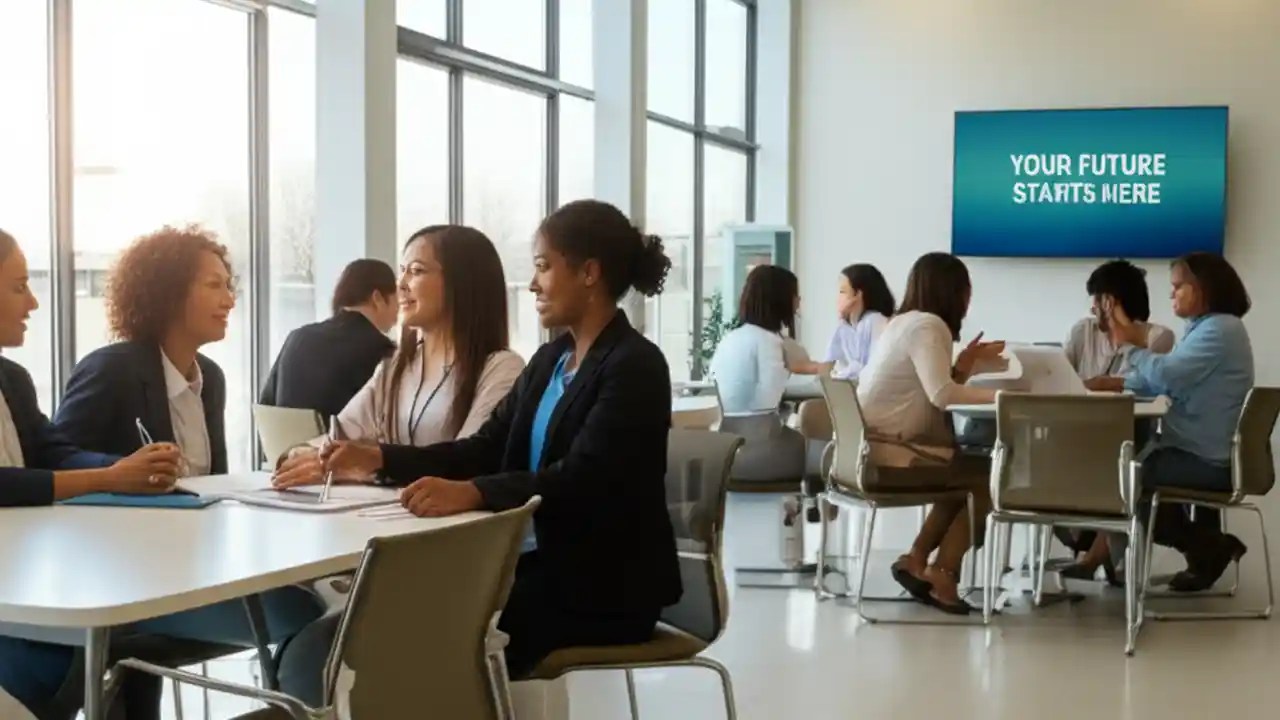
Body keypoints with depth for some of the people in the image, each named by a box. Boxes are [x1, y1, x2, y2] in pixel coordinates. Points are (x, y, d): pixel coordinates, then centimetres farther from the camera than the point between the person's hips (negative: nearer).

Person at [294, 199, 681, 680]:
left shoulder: (634, 366, -14)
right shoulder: (549, 360, 14)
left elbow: (580, 479, -26)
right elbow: (486, 449, 8)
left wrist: (472, 493, -40)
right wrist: (379, 458, -4)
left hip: (607, 586, -7)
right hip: (544, 562, 7)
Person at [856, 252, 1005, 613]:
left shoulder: (903, 322, 18)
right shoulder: (928, 325, -12)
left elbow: (932, 389, 14)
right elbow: (941, 395, -26)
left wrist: (964, 366, 8)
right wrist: (996, 394, -19)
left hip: (870, 449, 10)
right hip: (887, 452, -10)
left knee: (967, 473, 21)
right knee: (988, 476, -3)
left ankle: (918, 561, 15)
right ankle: (942, 573, 3)